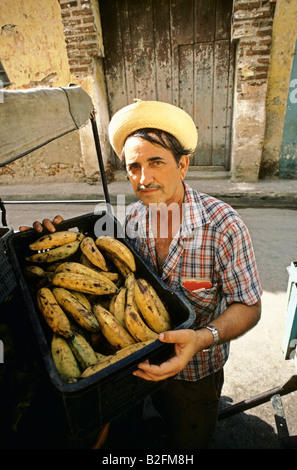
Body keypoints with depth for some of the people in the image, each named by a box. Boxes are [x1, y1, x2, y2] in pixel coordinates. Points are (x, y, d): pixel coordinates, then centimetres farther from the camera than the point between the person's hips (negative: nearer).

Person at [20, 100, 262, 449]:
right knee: (165, 417, 31)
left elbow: (248, 307, -21)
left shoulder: (222, 225, -28)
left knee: (191, 439, 26)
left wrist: (201, 338, -39)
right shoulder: (130, 219, -17)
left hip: (197, 370, -1)